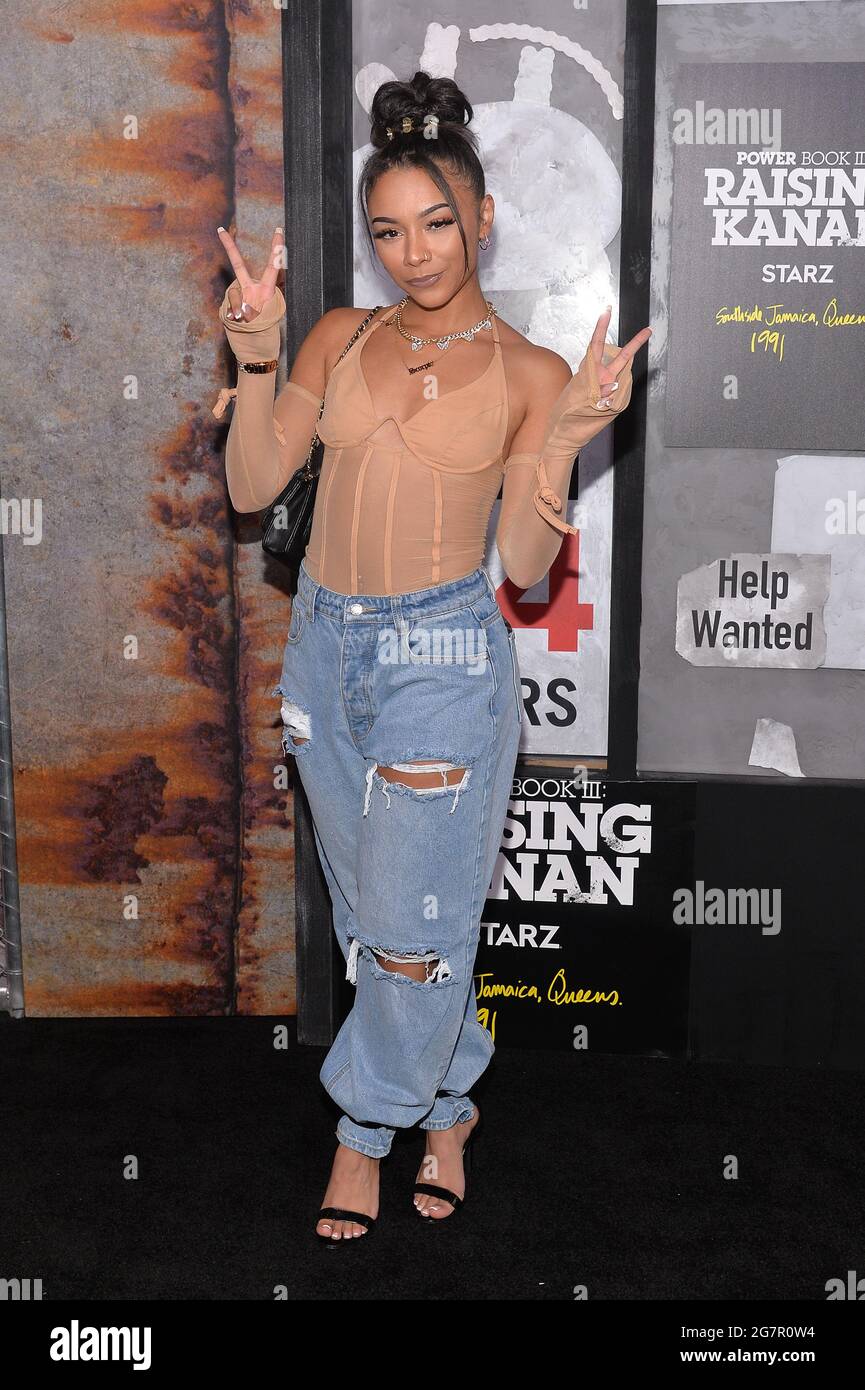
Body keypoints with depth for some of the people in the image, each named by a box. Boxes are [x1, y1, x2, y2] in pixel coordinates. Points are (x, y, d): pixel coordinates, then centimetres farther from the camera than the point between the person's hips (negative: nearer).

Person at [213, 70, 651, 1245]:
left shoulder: (530, 374, -2)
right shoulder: (340, 339, 6)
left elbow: (526, 564, -7)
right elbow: (251, 487, 0)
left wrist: (568, 437, -19)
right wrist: (257, 359, -12)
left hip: (441, 657, -4)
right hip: (325, 642, 4)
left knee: (411, 923, 3)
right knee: (364, 907, 15)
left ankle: (370, 1126, 29)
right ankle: (449, 1099, 37)